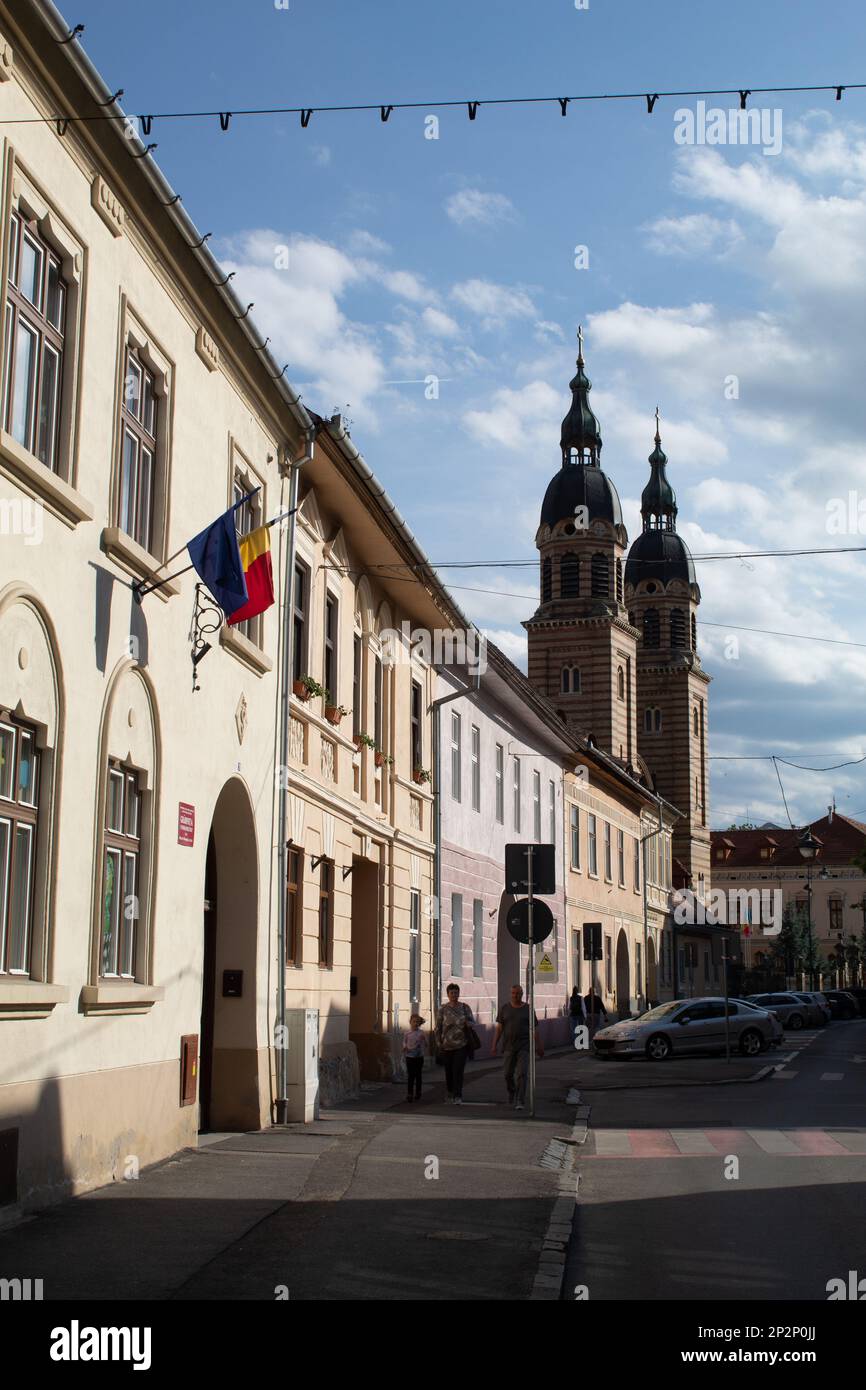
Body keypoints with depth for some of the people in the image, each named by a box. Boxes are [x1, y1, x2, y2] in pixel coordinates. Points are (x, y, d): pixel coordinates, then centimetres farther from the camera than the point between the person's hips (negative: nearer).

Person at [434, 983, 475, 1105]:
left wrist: (468, 1023, -17)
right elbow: (438, 1027, 2)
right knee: (449, 1071, 8)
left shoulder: (465, 1007, 3)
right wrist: (439, 1043, -3)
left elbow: (472, 1022, 7)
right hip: (447, 1045, 1)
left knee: (458, 1070, -11)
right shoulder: (442, 1009, 0)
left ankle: (458, 1097, -10)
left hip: (462, 1044, -1)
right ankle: (450, 1095, 25)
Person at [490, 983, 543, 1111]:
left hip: (524, 1047, -2)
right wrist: (494, 1046, 1)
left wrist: (539, 1047, 5)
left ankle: (519, 1101, -11)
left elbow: (534, 1029, 6)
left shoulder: (528, 1009, 3)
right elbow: (499, 1028, 6)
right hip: (509, 1047, 2)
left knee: (521, 1074, -11)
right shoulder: (505, 1009, 6)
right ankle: (511, 1095, 35)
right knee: (508, 1074, 10)